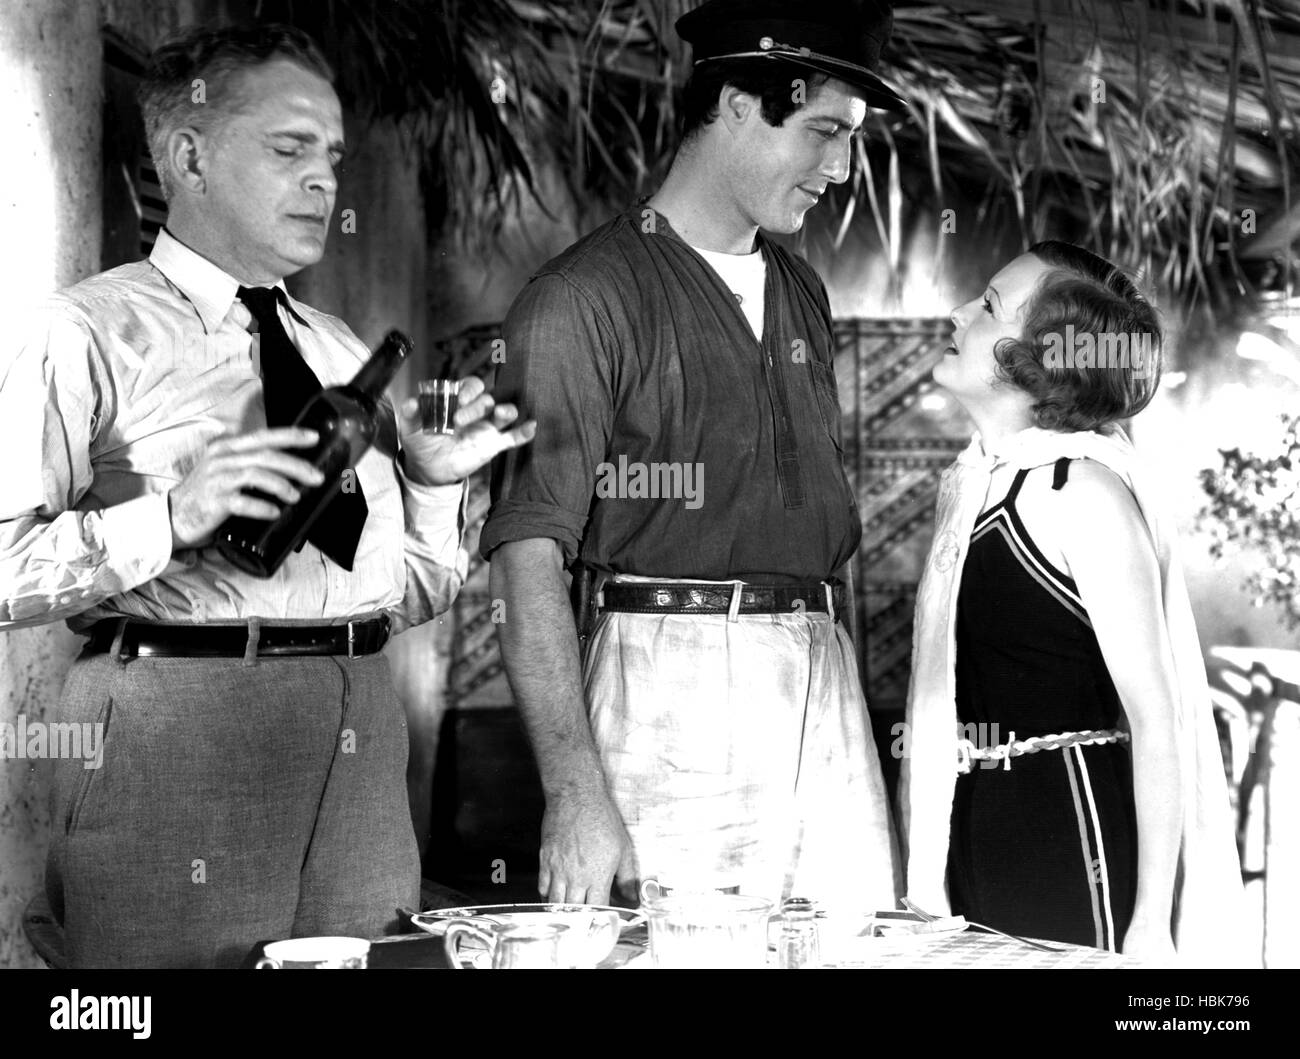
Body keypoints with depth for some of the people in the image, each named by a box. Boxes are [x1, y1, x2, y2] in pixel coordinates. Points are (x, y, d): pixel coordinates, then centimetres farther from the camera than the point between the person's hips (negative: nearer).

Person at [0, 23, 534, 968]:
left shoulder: (346, 356, 20)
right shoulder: (91, 335, -1)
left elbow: (414, 595, 23)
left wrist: (434, 483, 5)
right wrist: (171, 516, -23)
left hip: (360, 743, 6)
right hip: (174, 733, -6)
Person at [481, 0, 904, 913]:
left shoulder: (801, 293, 18)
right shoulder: (587, 297, -6)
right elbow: (529, 553, -13)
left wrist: (844, 698, 9)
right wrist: (576, 793, -20)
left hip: (825, 688, 6)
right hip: (672, 689, -6)